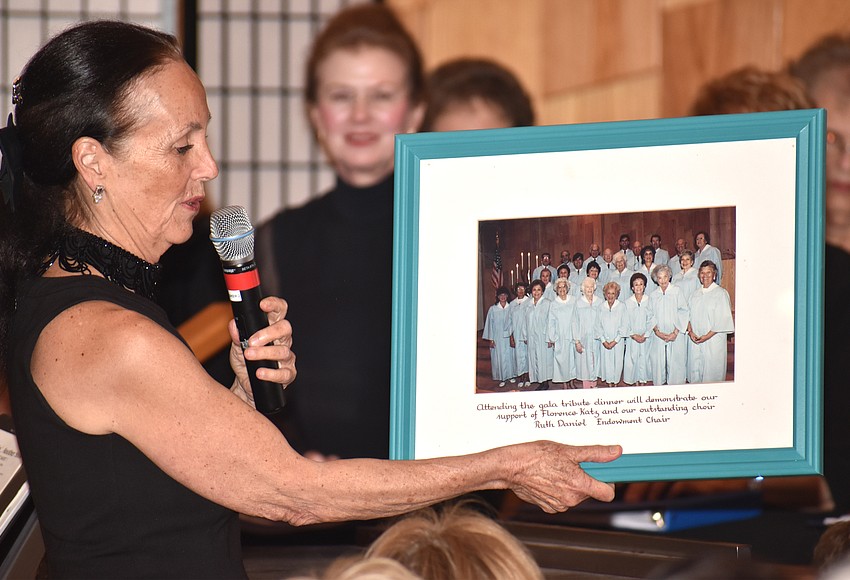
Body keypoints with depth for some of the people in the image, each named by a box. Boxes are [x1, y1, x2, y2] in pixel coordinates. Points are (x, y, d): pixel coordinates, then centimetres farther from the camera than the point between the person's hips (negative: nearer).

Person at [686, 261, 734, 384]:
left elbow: (723, 319, -9)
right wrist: (690, 332, -7)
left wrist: (708, 336, -16)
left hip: (713, 340, -5)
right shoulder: (695, 295, 14)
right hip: (695, 340, 5)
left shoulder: (721, 293, -4)